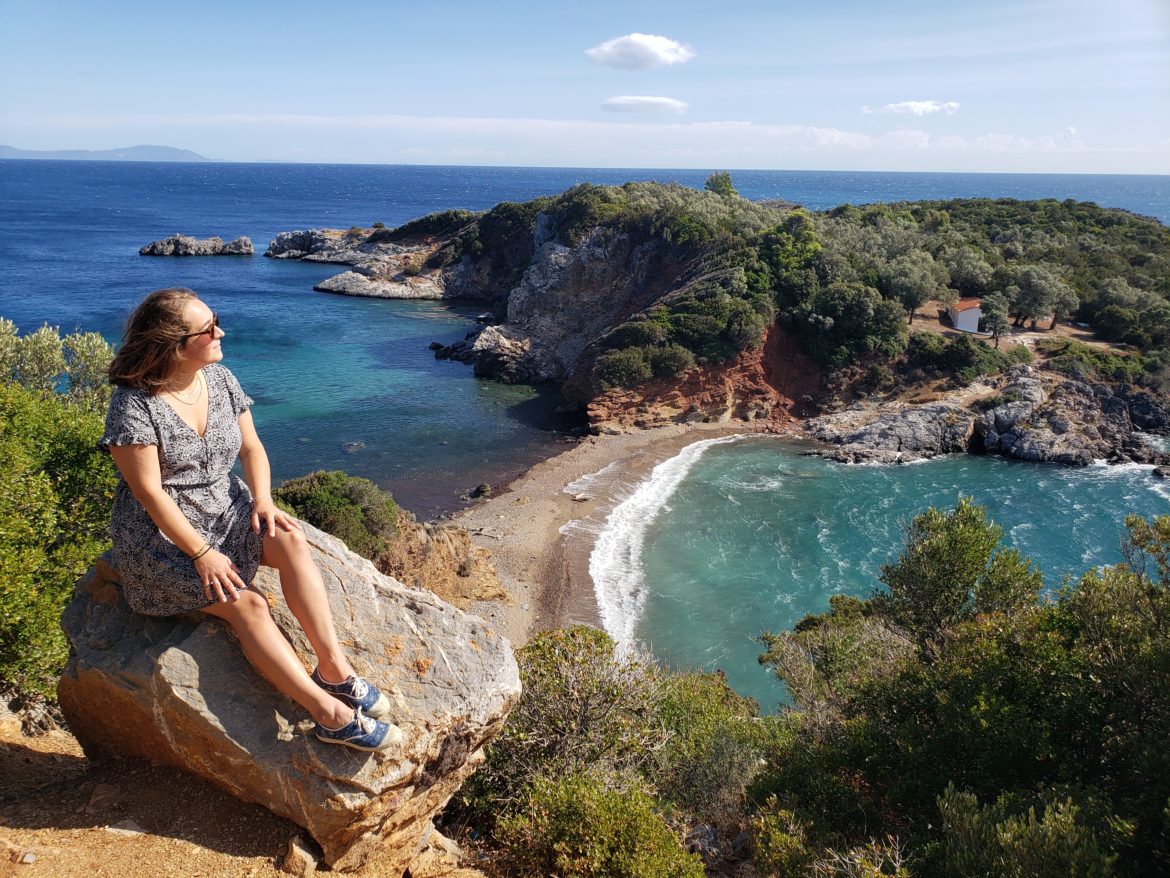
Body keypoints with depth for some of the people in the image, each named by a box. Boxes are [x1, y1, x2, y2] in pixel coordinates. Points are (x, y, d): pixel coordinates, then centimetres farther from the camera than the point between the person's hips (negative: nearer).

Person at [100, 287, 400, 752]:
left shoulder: (220, 380, 1)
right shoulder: (133, 405, -18)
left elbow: (251, 448, 8)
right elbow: (149, 492, -20)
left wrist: (262, 499, -11)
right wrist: (202, 553, -23)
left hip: (226, 509, 6)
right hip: (161, 535, -6)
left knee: (290, 539, -25)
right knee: (246, 604, -25)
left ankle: (334, 668, -27)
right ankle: (331, 714, -26)